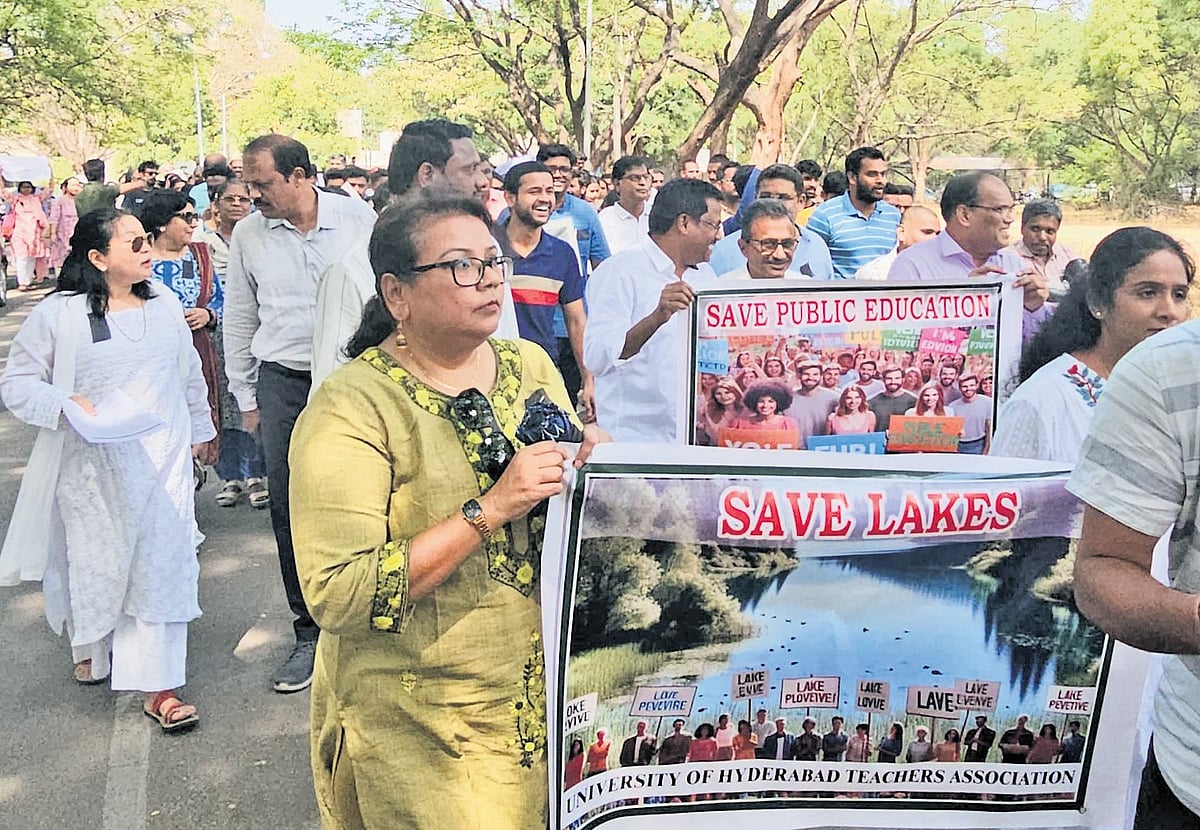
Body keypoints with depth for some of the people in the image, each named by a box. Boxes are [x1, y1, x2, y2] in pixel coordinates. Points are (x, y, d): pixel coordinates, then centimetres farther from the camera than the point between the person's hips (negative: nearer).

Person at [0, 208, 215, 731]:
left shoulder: (165, 305, 6)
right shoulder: (58, 314, -8)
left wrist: (200, 429, 23)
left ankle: (159, 686, 5)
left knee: (163, 564, 0)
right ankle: (91, 647, 42)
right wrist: (67, 402, -21)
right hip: (94, 467, -3)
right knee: (97, 560, 12)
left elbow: (189, 375, 17)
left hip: (163, 460, 3)